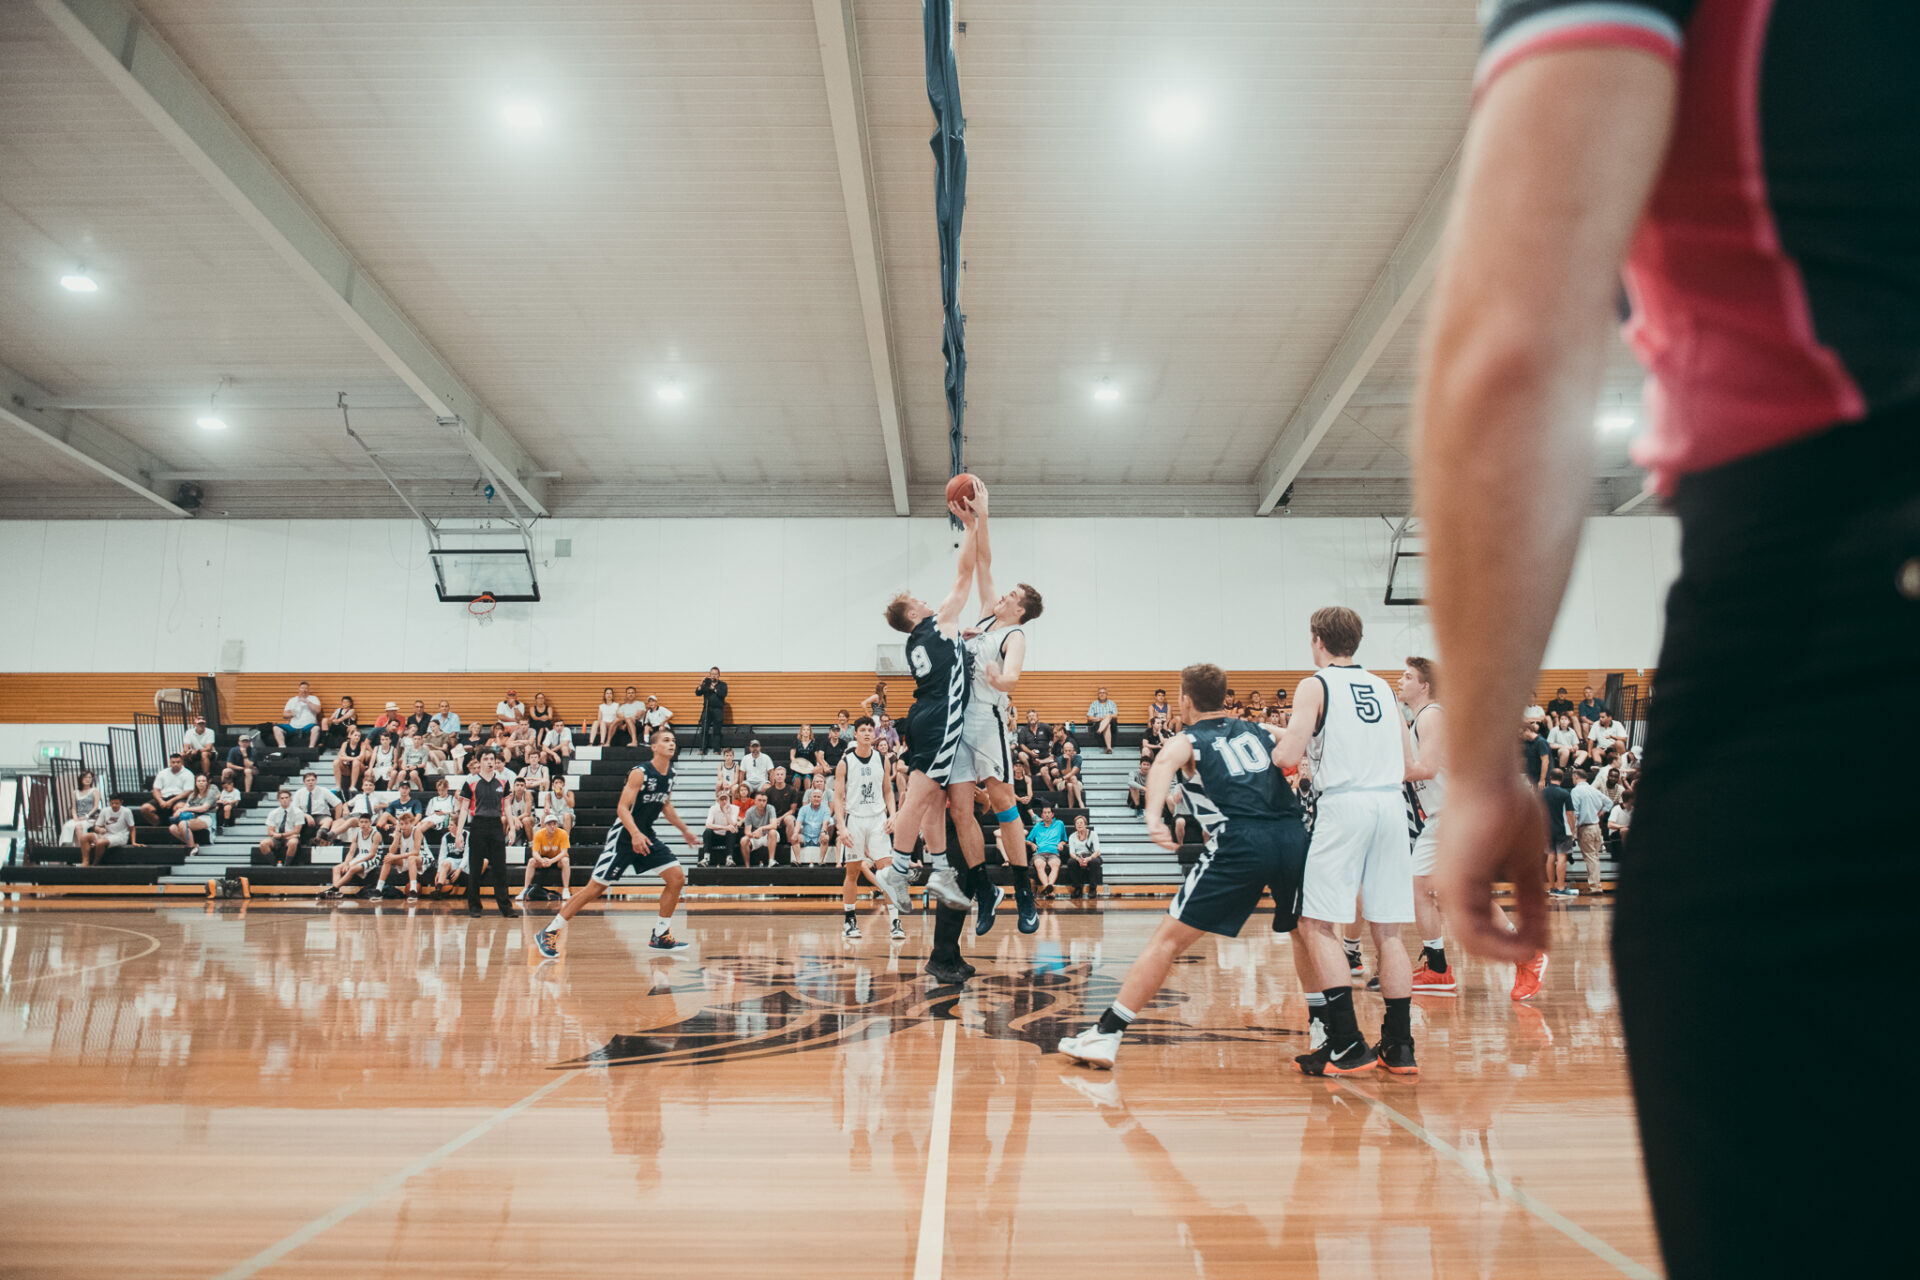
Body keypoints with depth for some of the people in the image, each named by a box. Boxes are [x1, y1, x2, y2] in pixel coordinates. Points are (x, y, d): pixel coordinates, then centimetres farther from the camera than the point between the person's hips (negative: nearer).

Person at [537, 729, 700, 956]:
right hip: (623, 836, -7)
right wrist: (635, 834, -37)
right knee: (595, 887, -6)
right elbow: (622, 807, -23)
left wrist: (684, 831, 23)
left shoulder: (669, 775, 5)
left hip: (646, 835, 7)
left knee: (677, 878, -3)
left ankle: (660, 936, 8)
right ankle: (548, 933, 7)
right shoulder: (640, 773, -18)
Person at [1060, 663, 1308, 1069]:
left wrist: (1153, 818, -25)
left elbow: (1163, 765, -9)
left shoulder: (1186, 742, 13)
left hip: (1240, 845, -4)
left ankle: (1106, 1035, 1)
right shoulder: (1260, 731, 26)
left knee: (1168, 940, 2)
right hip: (1293, 836, 4)